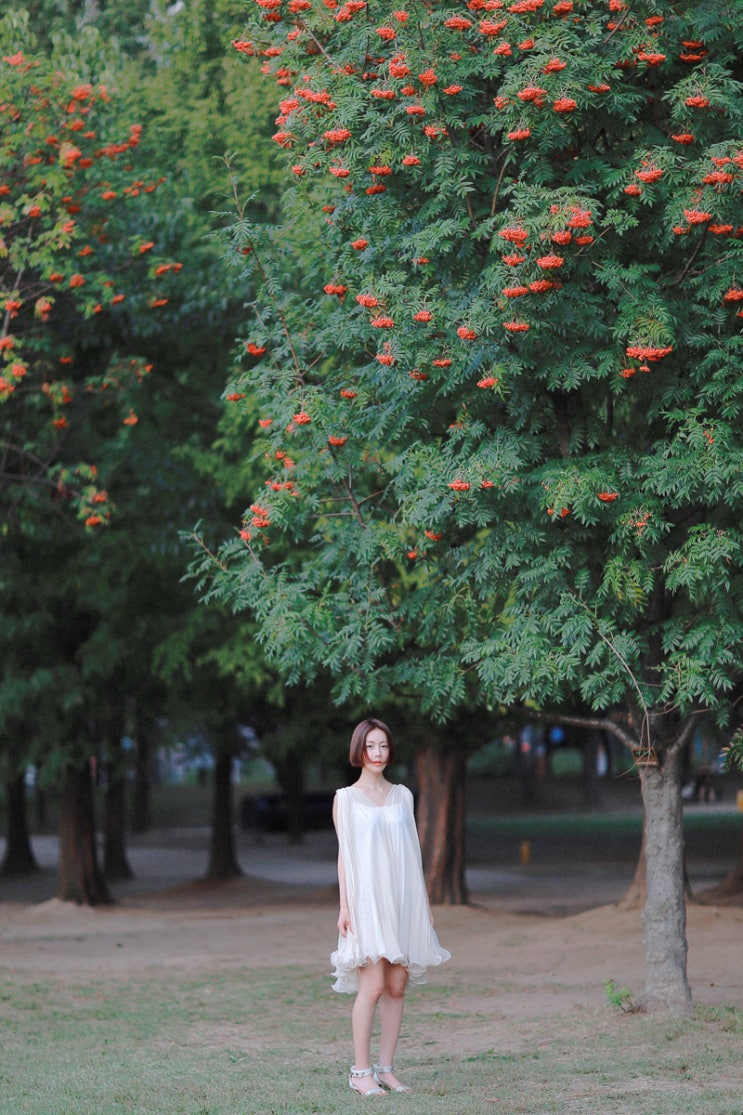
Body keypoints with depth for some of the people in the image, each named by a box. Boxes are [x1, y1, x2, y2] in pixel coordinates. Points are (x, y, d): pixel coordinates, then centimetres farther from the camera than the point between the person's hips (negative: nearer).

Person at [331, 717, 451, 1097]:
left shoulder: (402, 796, 12)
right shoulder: (346, 798, 2)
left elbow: (411, 853, 13)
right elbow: (344, 853, 0)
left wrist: (424, 904, 10)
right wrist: (344, 906, -7)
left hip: (403, 901, 4)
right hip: (367, 900, -4)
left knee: (397, 987, 3)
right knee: (372, 986, -12)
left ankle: (386, 1069, 9)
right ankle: (361, 1072, -6)